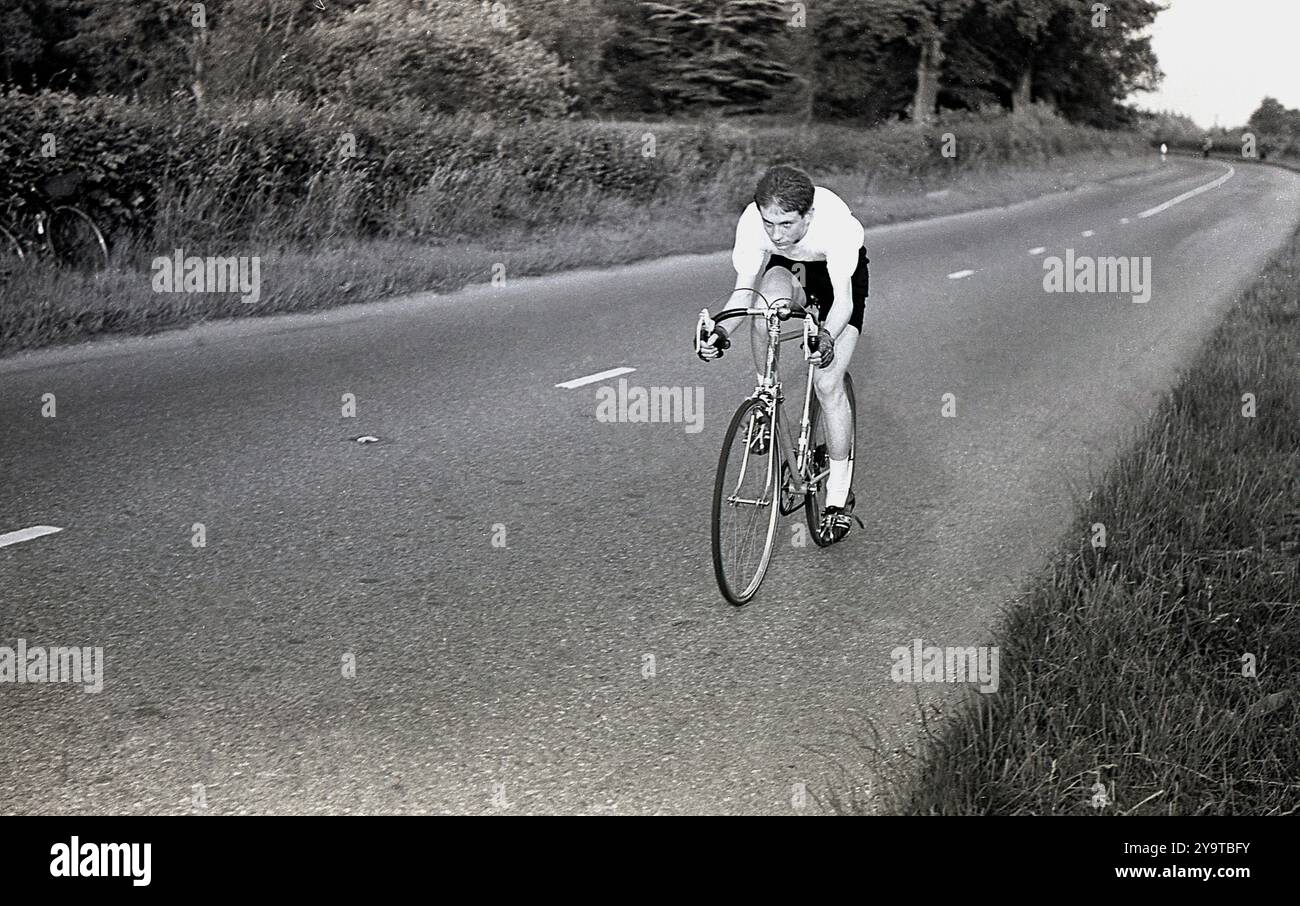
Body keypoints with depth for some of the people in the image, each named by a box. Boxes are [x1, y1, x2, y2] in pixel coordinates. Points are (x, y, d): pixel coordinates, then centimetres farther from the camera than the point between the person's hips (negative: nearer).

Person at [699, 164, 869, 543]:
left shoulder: (835, 222, -40)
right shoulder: (752, 222, -32)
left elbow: (843, 300, -39)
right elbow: (744, 290, -29)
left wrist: (827, 337, -57)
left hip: (840, 275, -2)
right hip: (788, 269, 3)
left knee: (828, 383, -14)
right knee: (770, 290, -36)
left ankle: (839, 494, 0)